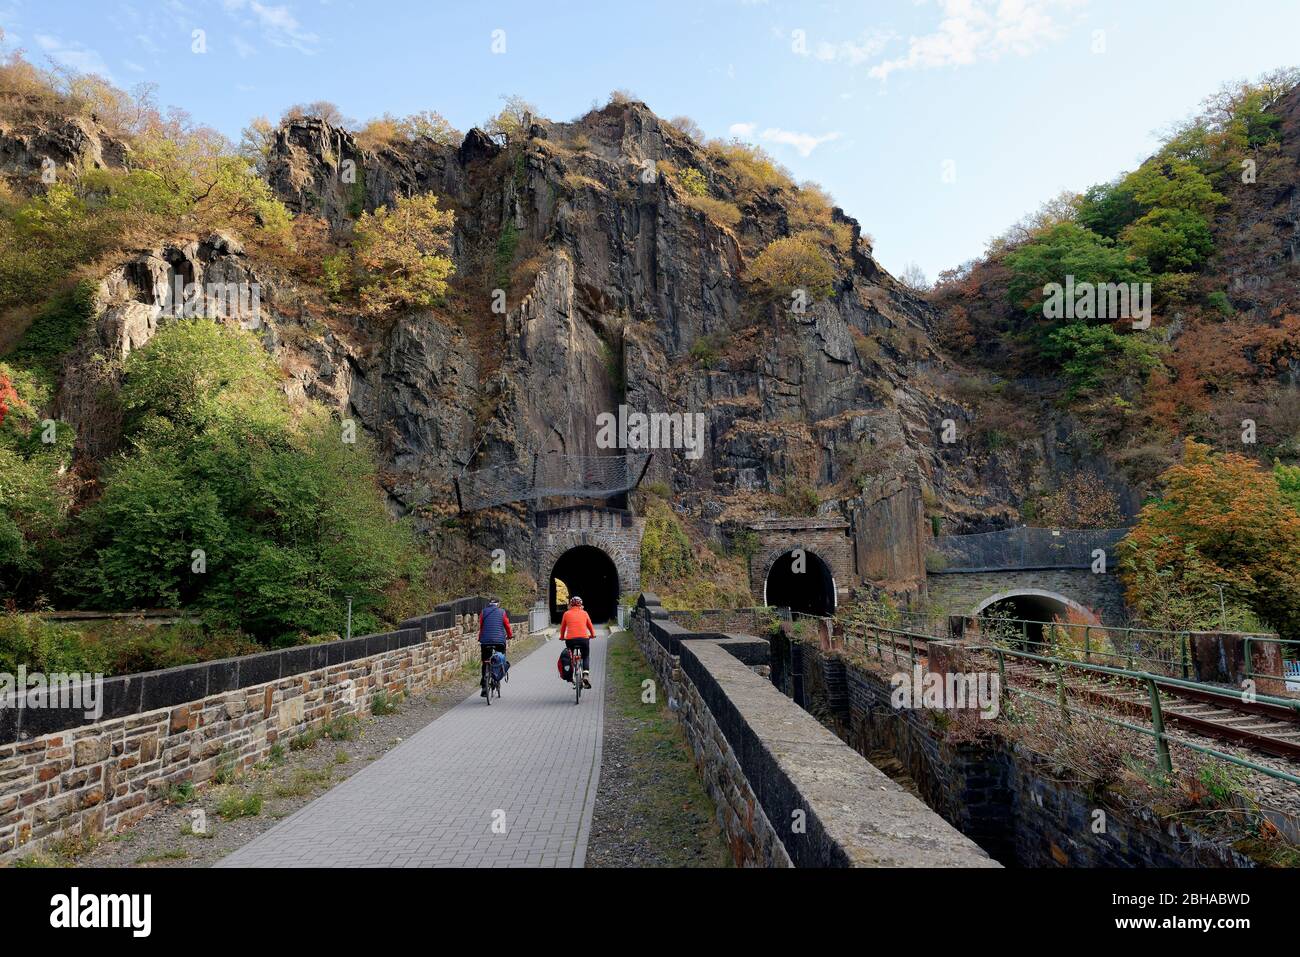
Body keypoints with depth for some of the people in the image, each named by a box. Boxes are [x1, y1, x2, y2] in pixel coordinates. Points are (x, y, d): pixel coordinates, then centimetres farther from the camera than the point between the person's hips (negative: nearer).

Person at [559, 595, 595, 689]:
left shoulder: (567, 614, 11)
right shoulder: (584, 613, 12)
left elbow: (562, 627, 18)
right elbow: (590, 626, 21)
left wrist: (562, 637, 36)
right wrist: (592, 635, 40)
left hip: (570, 639, 0)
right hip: (583, 638, 0)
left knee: (569, 656, 25)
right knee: (586, 657, 21)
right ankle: (586, 675, -1)